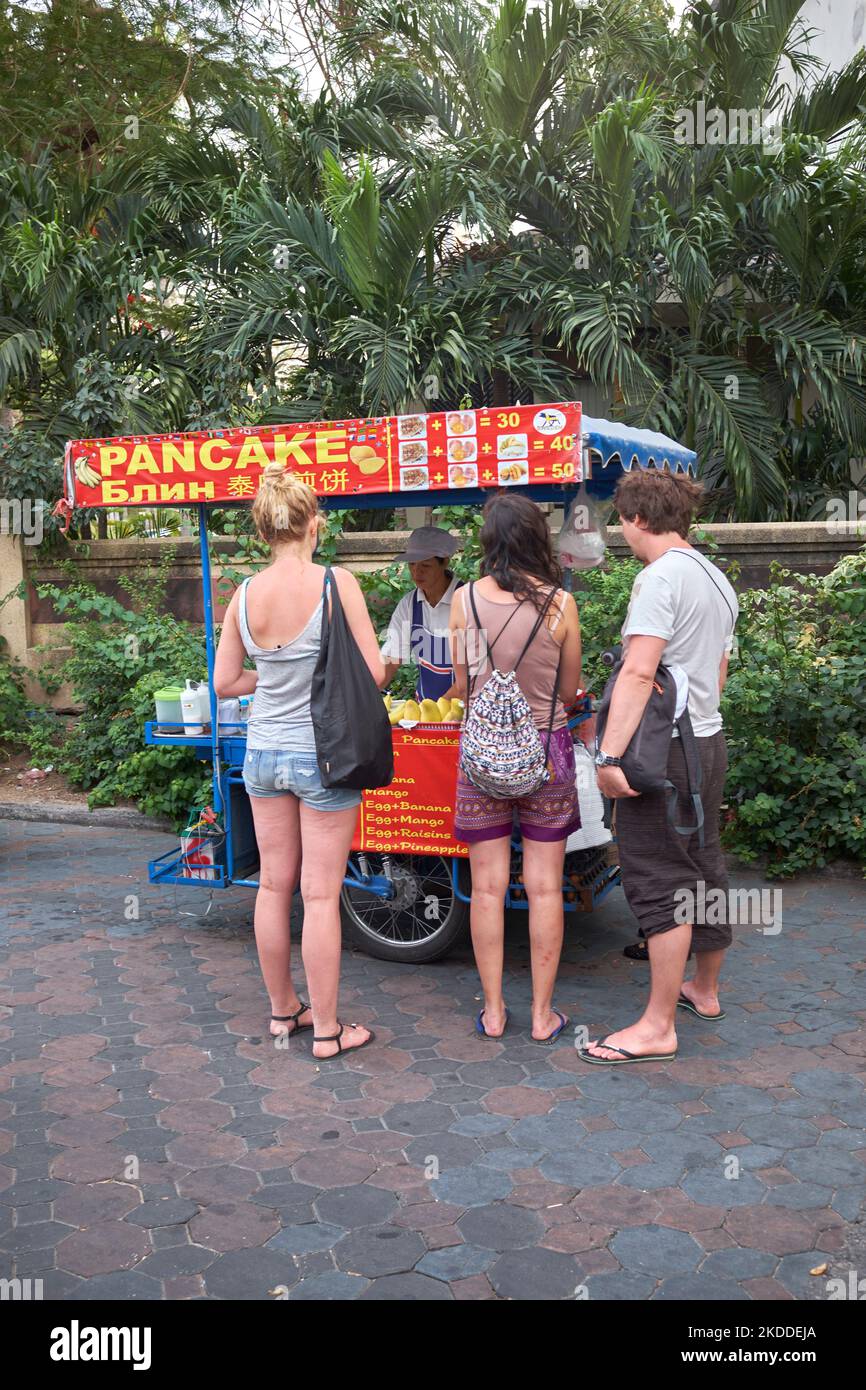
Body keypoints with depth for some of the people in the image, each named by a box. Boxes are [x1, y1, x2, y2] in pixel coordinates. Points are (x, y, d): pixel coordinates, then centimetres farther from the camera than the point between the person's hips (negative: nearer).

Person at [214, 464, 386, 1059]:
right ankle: (326, 1029, 14)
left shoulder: (246, 595, -1)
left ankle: (283, 1009, 31)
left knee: (274, 884, 15)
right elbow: (374, 672, -14)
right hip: (322, 753, -5)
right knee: (321, 894, 3)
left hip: (264, 753, 5)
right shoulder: (336, 583, -14)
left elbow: (224, 681, 5)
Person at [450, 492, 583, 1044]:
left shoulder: (464, 599, -5)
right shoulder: (560, 602, -8)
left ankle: (493, 1011, 17)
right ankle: (543, 1014, 16)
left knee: (488, 885, 8)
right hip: (546, 750, -1)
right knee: (545, 887, 8)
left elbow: (464, 685, 4)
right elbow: (570, 691, 1)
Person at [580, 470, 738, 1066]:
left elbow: (639, 671, -25)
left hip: (664, 750, -9)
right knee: (704, 870, 19)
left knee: (659, 883, -4)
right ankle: (705, 989, 35)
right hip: (709, 741, 9)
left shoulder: (661, 576, -16)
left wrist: (611, 753, -27)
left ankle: (659, 1026, 3)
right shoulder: (717, 580, 14)